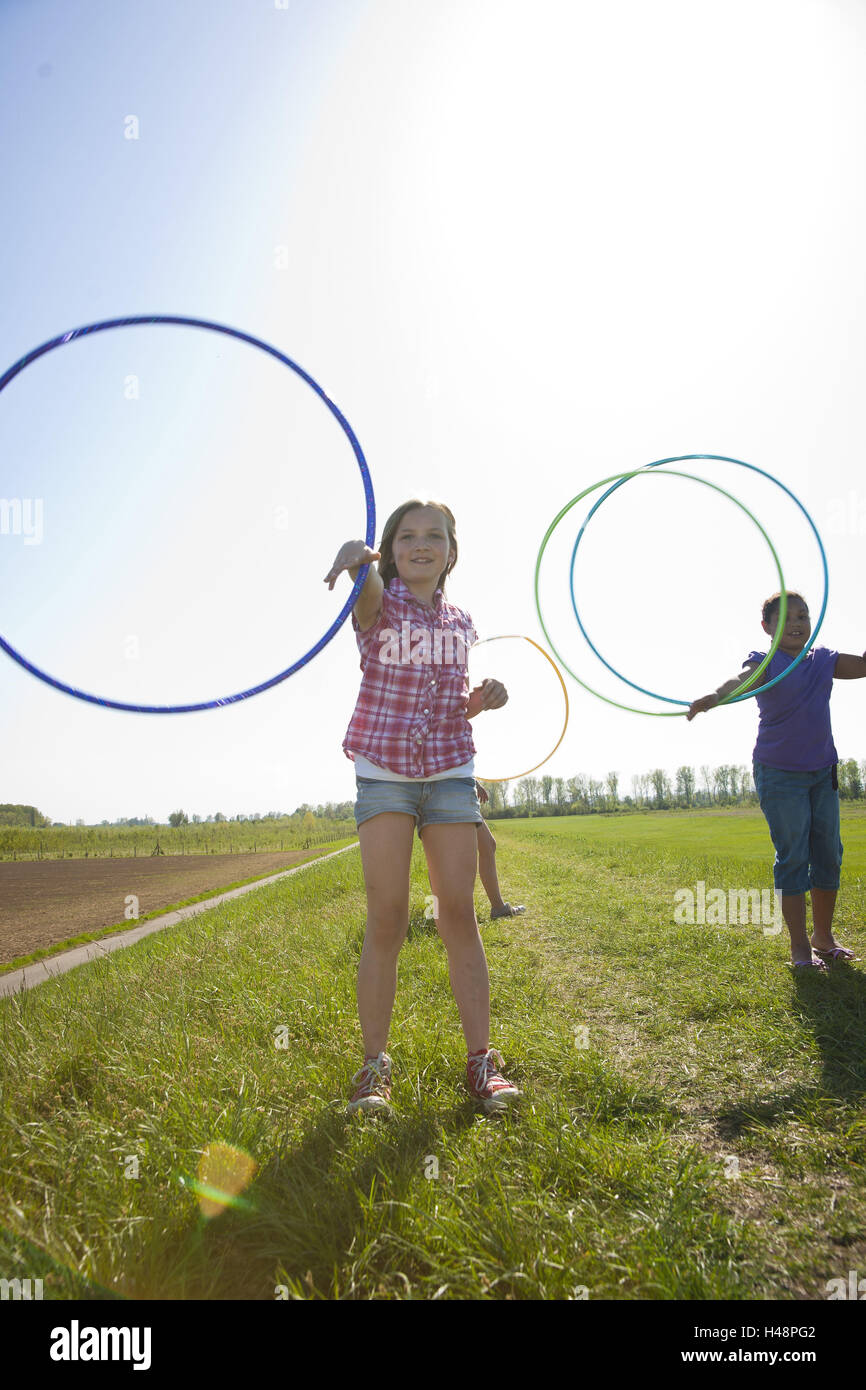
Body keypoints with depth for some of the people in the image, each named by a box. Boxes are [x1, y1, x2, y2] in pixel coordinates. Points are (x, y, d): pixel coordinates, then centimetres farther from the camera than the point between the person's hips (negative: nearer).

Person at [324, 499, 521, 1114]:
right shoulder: (379, 602, 0)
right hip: (384, 773, -3)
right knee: (387, 919, -6)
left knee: (460, 912, 0)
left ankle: (482, 1060, 9)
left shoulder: (460, 622, 12)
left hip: (449, 773, 3)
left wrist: (484, 698, -2)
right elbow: (370, 589, -28)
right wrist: (357, 556, -52)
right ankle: (374, 1066, 7)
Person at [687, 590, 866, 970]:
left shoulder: (824, 661, 8)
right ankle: (800, 947, 2)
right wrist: (712, 697, -52)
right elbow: (741, 680, -31)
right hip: (780, 774, -6)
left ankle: (824, 936, 26)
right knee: (793, 856, -5)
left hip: (823, 772, 6)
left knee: (828, 853, 11)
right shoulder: (766, 663, -10)